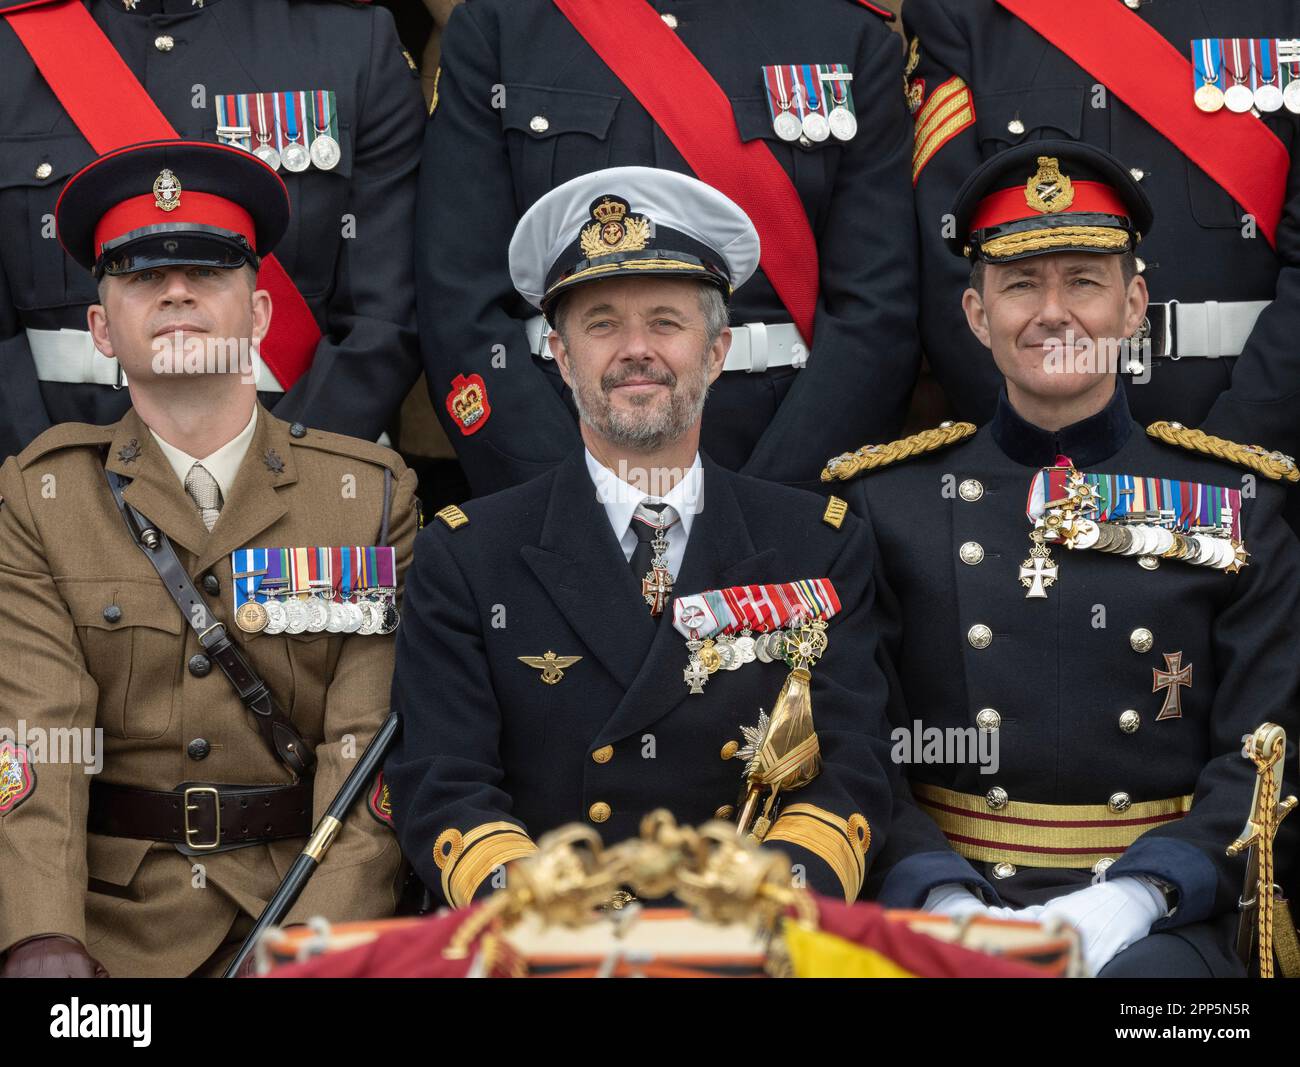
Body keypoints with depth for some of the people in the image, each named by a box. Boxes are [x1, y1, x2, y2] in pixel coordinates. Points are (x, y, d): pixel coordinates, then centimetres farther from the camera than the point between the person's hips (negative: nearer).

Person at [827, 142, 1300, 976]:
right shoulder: (888, 499, 9)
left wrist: (1131, 899, -15)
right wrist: (943, 901, -15)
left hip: (1158, 915, 0)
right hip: (951, 900, 0)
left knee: (1149, 972, -32)